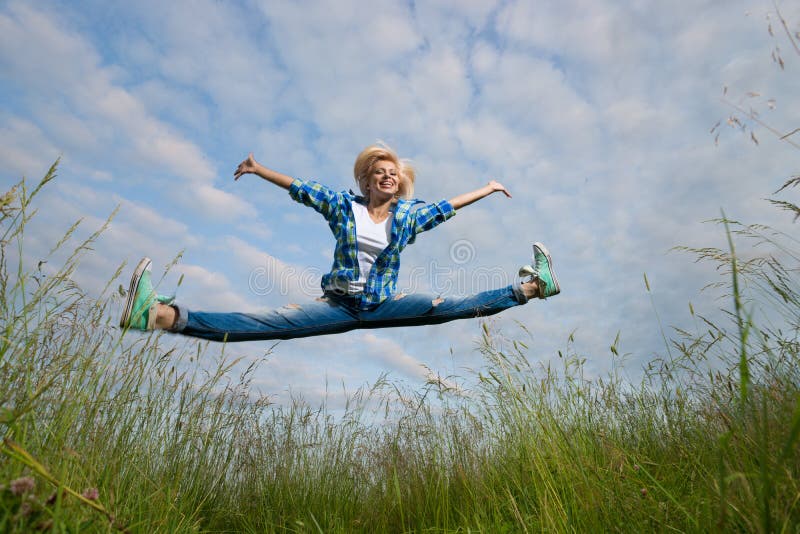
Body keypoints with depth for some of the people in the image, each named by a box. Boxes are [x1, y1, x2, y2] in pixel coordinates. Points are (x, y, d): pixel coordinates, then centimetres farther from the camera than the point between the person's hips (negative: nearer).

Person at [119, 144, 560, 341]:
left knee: (447, 308, -16)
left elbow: (449, 206, 18)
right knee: (268, 323, -22)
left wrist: (487, 189, 26)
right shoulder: (344, 206, 3)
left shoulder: (409, 214, 8)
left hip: (383, 306, 2)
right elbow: (302, 189, 6)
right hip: (339, 304, -2)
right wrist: (259, 169, 3)